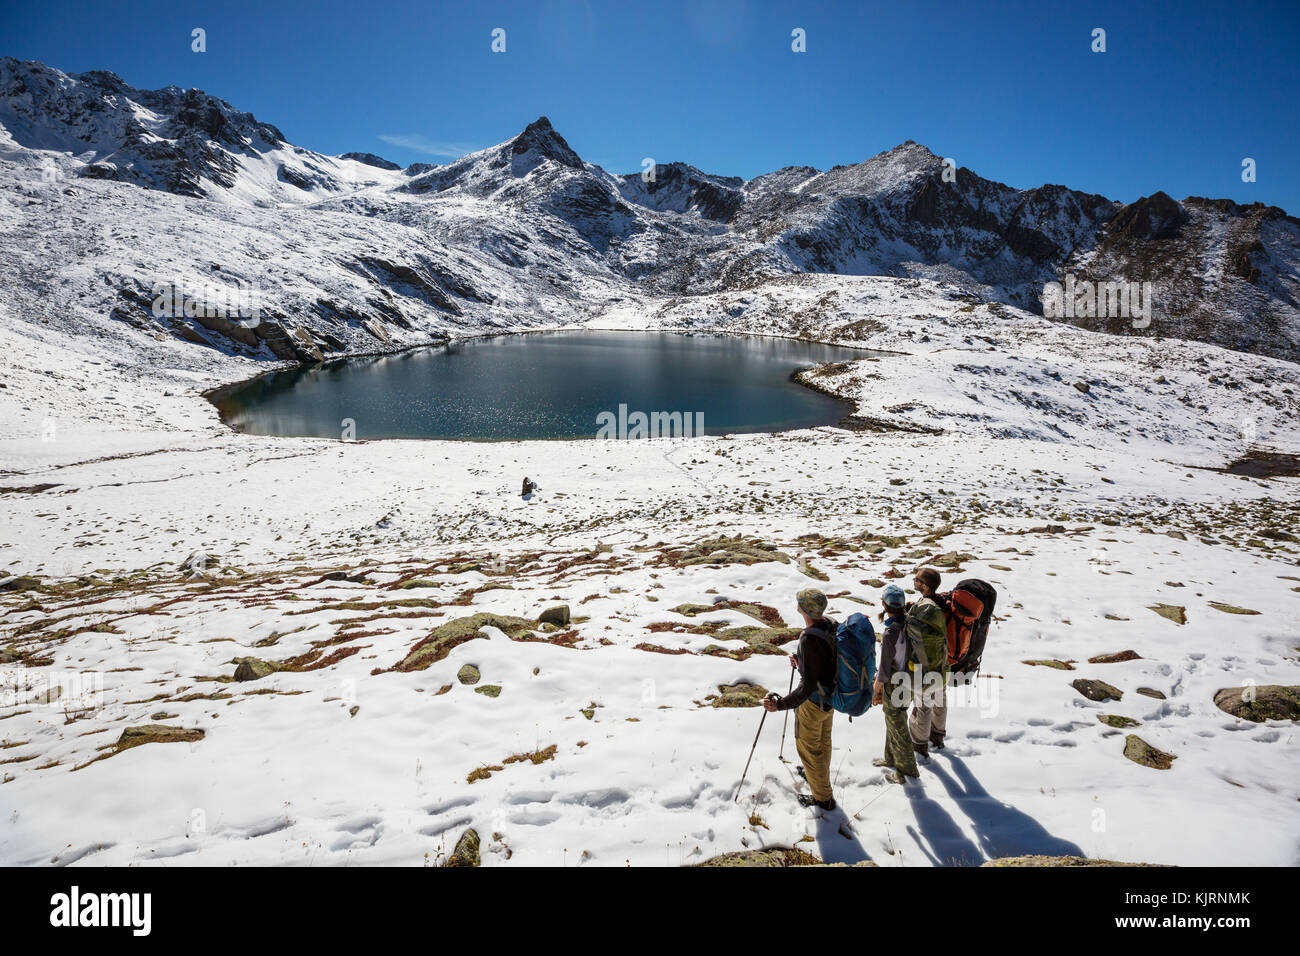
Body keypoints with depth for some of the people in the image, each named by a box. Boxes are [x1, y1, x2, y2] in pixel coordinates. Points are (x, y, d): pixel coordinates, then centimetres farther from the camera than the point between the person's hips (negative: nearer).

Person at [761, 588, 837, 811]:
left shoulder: (810, 638, -34)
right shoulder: (831, 626, -7)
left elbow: (809, 684, -33)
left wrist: (781, 704, -36)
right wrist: (801, 663, 19)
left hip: (814, 700, -8)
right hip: (831, 695, 8)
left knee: (808, 748, 12)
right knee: (823, 740, 29)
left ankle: (823, 798, 27)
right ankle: (820, 775, 53)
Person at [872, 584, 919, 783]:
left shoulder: (889, 634, -31)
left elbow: (884, 670, -23)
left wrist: (876, 692, -8)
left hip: (894, 687, -8)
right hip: (906, 680, 8)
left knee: (897, 728, 11)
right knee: (892, 722, 26)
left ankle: (908, 769, 28)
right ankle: (891, 758, 45)